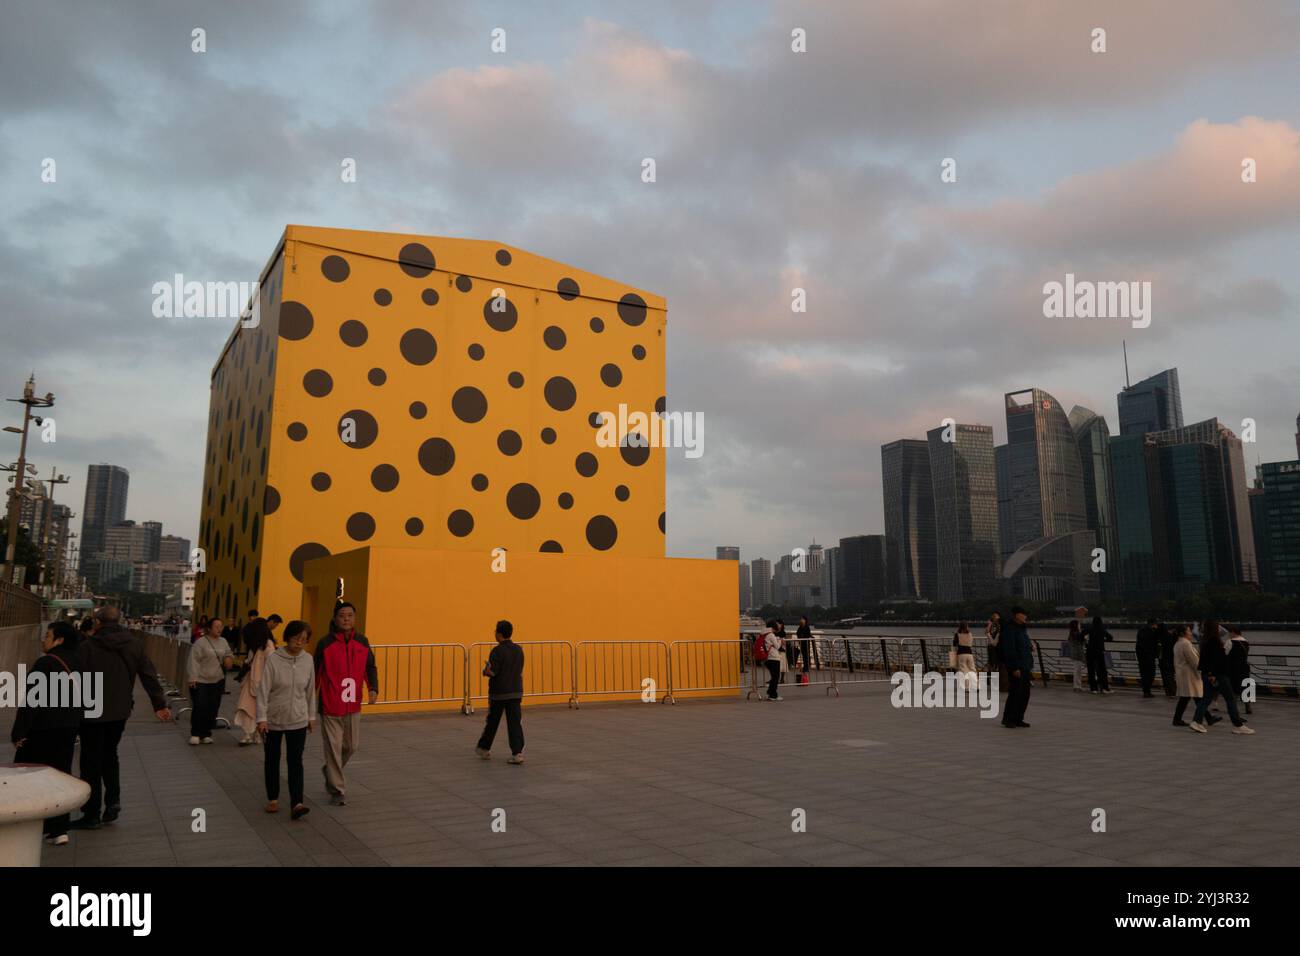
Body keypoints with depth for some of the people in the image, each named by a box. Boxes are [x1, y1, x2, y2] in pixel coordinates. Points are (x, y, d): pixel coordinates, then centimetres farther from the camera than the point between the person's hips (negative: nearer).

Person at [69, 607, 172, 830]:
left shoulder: (88, 646, -15)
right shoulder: (135, 644, 0)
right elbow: (149, 675, 2)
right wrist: (160, 704, 8)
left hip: (93, 713, -4)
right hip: (120, 712, 5)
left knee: (91, 762, 6)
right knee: (109, 755, 22)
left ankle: (92, 814, 12)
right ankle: (113, 799, 9)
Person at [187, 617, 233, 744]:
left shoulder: (223, 641, 10)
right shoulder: (200, 642, -9)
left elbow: (228, 654, 25)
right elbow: (194, 661, -12)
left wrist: (229, 659, 1)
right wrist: (193, 679, -18)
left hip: (218, 681, 5)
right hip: (200, 681, -5)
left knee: (213, 709, 6)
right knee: (199, 708, -6)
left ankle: (206, 734, 18)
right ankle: (195, 734, 9)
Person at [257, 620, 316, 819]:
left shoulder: (307, 660, -4)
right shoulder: (273, 659, -15)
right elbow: (263, 689, -14)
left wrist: (311, 716, 10)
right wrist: (261, 718, -18)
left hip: (298, 721, 1)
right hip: (273, 720, -1)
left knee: (295, 761, -5)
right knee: (272, 760, 13)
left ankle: (297, 803, -10)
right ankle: (273, 799, 29)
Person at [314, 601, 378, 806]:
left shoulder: (362, 642, 3)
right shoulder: (325, 643, -8)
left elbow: (370, 667, 12)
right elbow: (315, 672, -2)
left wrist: (373, 688, -5)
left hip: (353, 706, 4)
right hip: (330, 706, -4)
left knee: (352, 745, 14)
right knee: (334, 748, 0)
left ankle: (329, 770, 41)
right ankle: (338, 790, 12)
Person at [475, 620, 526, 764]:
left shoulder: (497, 650, -15)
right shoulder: (519, 649, 6)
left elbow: (491, 672, -17)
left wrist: (485, 671, 3)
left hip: (498, 692, -5)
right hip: (516, 691, 5)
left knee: (492, 722, 13)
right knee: (515, 723, 2)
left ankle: (484, 748, 30)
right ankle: (517, 753, -8)